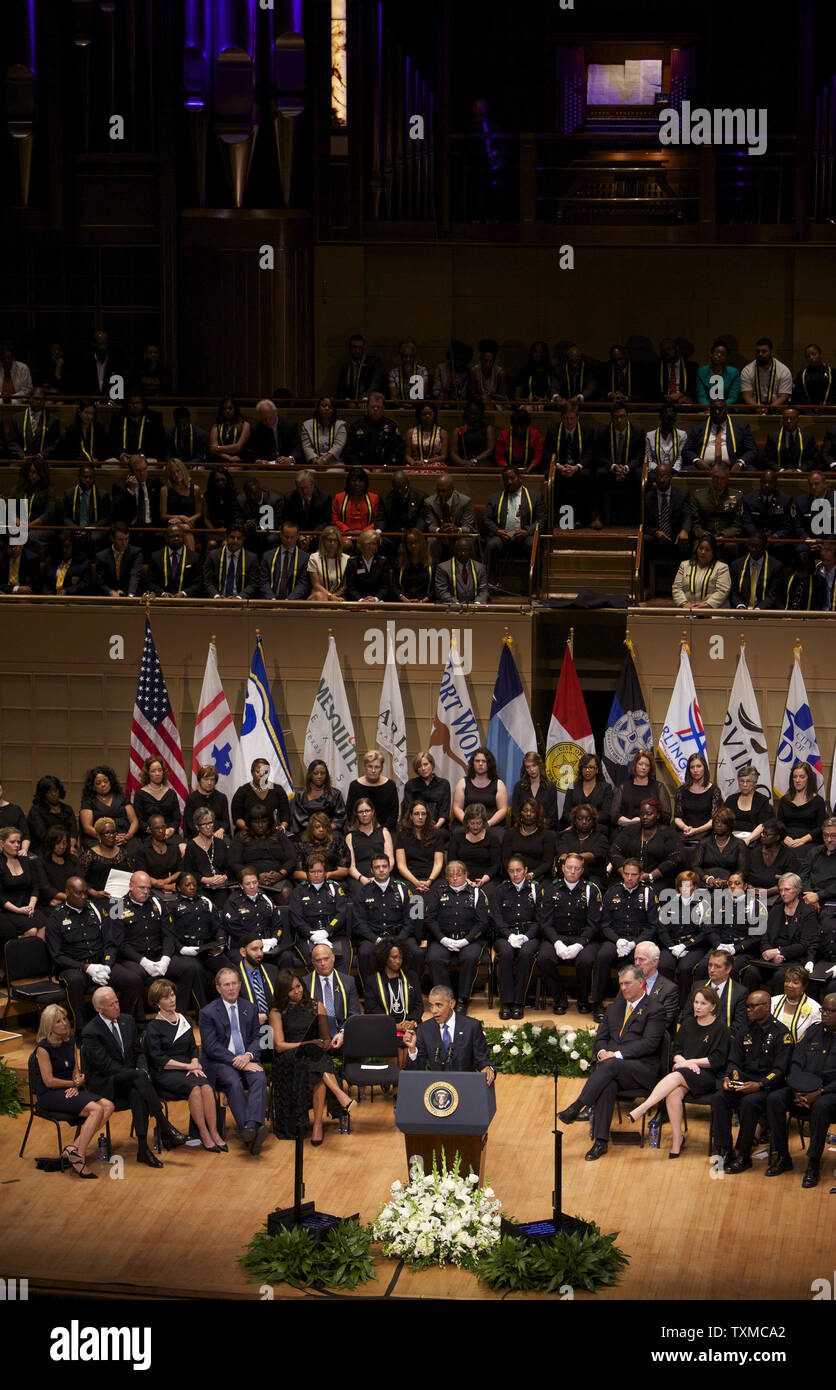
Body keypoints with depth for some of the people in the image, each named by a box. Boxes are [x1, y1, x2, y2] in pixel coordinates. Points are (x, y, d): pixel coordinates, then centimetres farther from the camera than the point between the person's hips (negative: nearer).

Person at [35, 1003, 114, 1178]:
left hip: (70, 1090, 8)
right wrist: (73, 1083, -3)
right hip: (49, 1094, -8)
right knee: (96, 1109, -27)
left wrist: (75, 1086, -4)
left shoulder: (70, 1041, 11)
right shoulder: (43, 1047, -12)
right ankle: (78, 1157, -27)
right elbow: (49, 1081, -13)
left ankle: (74, 1147, -22)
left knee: (108, 1106, -17)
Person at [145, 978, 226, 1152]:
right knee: (194, 1087, -33)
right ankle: (204, 1135, -28)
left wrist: (195, 1065, -4)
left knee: (206, 1086, -28)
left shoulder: (183, 1020, 18)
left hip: (188, 1068, 5)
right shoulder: (153, 1027, 0)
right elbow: (158, 1060, -8)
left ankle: (214, 1133, -30)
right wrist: (187, 1066, -13)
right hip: (165, 1073, -5)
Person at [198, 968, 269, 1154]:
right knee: (234, 1083, -34)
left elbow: (258, 1038, 14)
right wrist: (236, 1061, -15)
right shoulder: (207, 1013, 2)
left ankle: (252, 1125, -50)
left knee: (260, 1079, -30)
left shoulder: (250, 1008, 17)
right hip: (221, 1063, -3)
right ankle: (247, 1132, -48)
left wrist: (248, 1056, -9)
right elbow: (212, 1047, -6)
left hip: (248, 1060, 3)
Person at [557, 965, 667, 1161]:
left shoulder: (655, 1010, 3)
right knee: (608, 1085, -32)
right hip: (613, 1069, 4)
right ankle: (601, 1141, -37)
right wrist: (602, 1052, -5)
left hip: (642, 1069, -4)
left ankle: (576, 1108, -40)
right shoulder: (614, 1009, 25)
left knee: (610, 1065, -36)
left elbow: (649, 1043, -9)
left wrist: (617, 1055, -18)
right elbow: (600, 1039, 21)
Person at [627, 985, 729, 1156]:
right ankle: (676, 1139, -26)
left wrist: (691, 1062, -11)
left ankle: (641, 1109, -43)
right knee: (674, 1093, -31)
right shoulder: (687, 1024, 20)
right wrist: (681, 1060, -7)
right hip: (684, 1071, 4)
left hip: (708, 1076, -4)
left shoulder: (720, 1028, 2)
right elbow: (676, 1050, 16)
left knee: (677, 1076, -35)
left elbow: (718, 1060, -6)